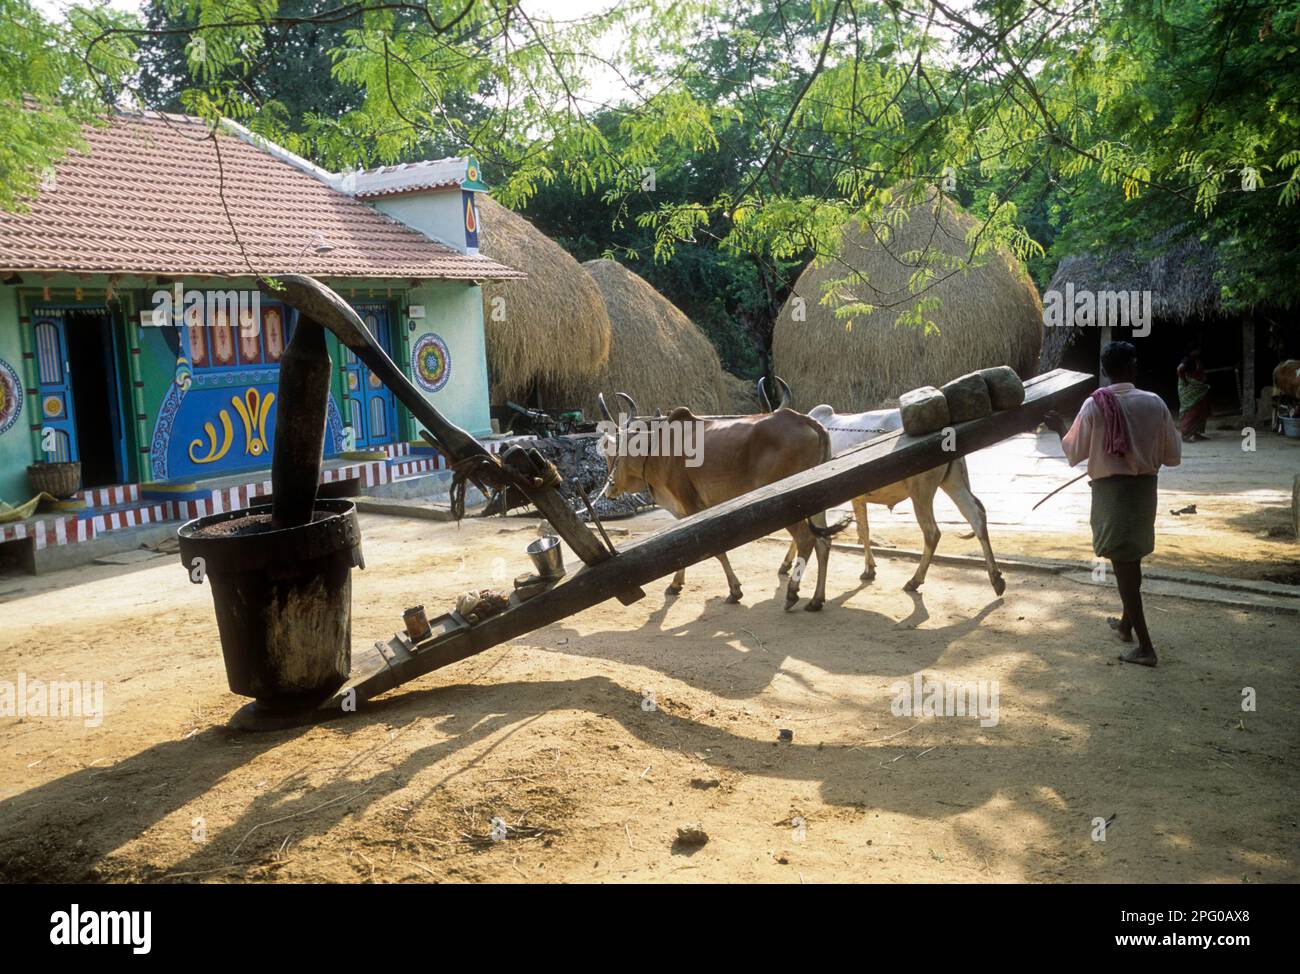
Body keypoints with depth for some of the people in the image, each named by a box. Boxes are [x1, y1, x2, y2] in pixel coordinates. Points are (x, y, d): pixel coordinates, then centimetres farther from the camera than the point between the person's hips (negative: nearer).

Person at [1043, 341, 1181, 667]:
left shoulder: (1095, 405, -10)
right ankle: (1126, 623, 39)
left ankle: (1145, 646, -2)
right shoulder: (1154, 403, -3)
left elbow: (1074, 453, -1)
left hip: (1110, 489, -4)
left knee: (1122, 563, 0)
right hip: (1144, 487, 4)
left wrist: (1060, 429, 17)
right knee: (1132, 559, 21)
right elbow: (1173, 456, 2)